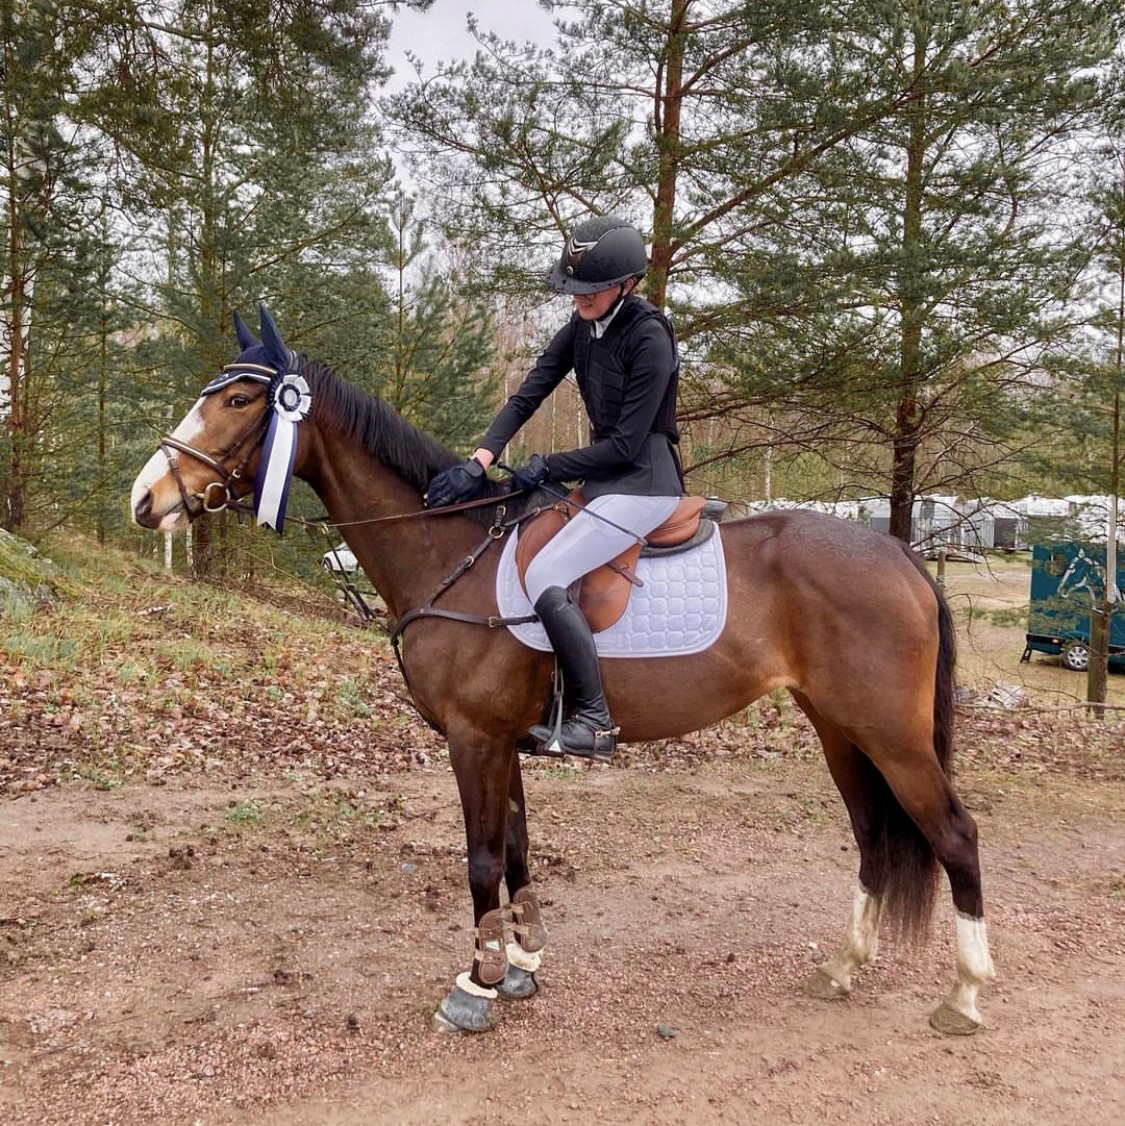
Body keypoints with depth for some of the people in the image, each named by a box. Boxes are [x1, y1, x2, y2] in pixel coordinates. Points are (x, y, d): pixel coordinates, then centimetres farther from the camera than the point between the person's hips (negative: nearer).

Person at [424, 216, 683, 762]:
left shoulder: (649, 338, -17)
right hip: (604, 474, 10)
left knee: (545, 576, -23)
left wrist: (546, 467, -14)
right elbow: (526, 397, 1)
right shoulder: (582, 327, 6)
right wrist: (478, 463, -11)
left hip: (643, 482, -9)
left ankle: (593, 723, -16)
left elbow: (627, 443, -18)